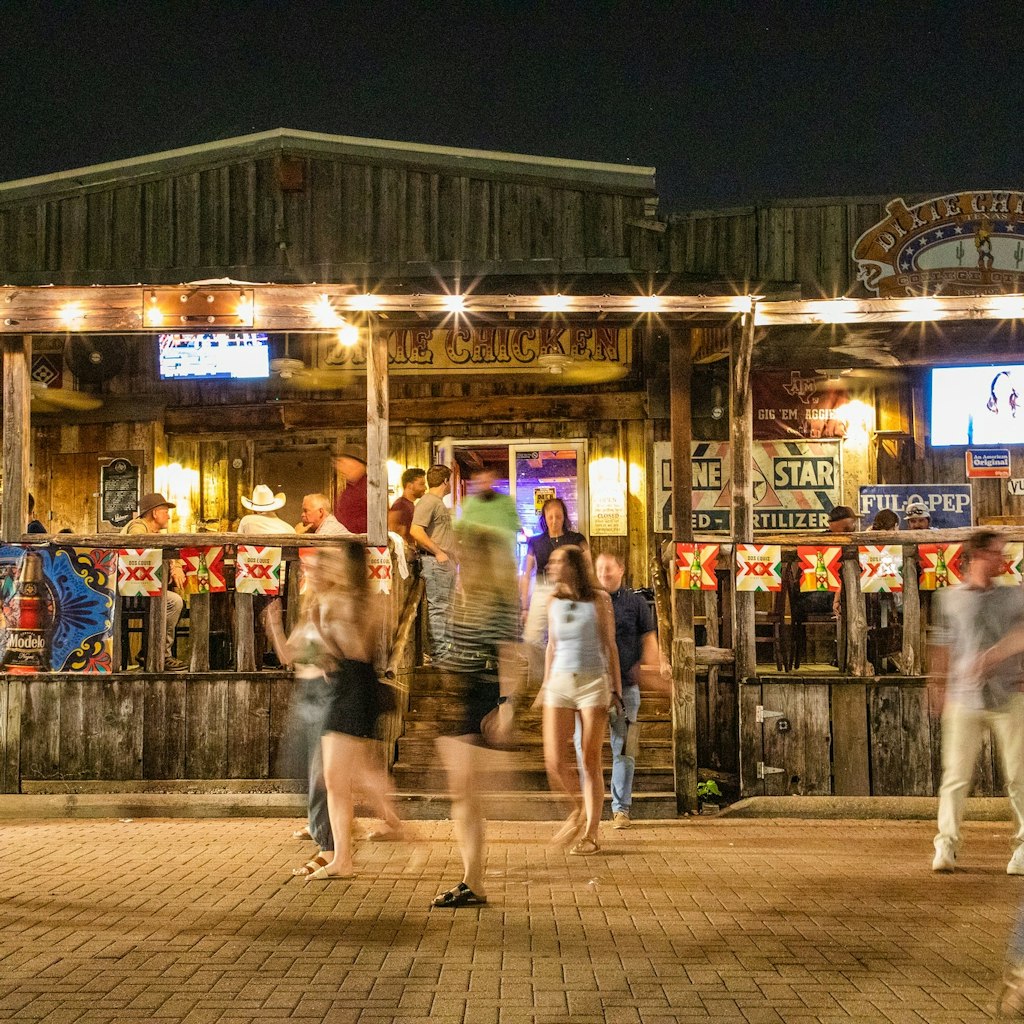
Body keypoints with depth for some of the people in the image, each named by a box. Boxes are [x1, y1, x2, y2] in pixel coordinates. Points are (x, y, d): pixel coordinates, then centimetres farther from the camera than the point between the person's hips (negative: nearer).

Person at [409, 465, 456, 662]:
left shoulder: (439, 503, 20)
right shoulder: (428, 502, -12)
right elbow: (416, 531, -23)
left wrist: (452, 554, 19)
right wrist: (438, 552, -21)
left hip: (446, 562, 10)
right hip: (435, 562, -10)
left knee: (446, 607, 14)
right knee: (437, 606, -9)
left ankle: (447, 647, 21)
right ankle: (438, 652, -7)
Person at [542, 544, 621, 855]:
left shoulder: (599, 600, -2)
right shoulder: (554, 602, 9)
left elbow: (609, 646, 2)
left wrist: (616, 689, -1)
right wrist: (546, 685, 19)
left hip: (593, 682, -3)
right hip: (560, 684, 3)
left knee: (590, 762, 0)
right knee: (555, 763, -4)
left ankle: (591, 833, 9)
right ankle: (580, 810, 24)